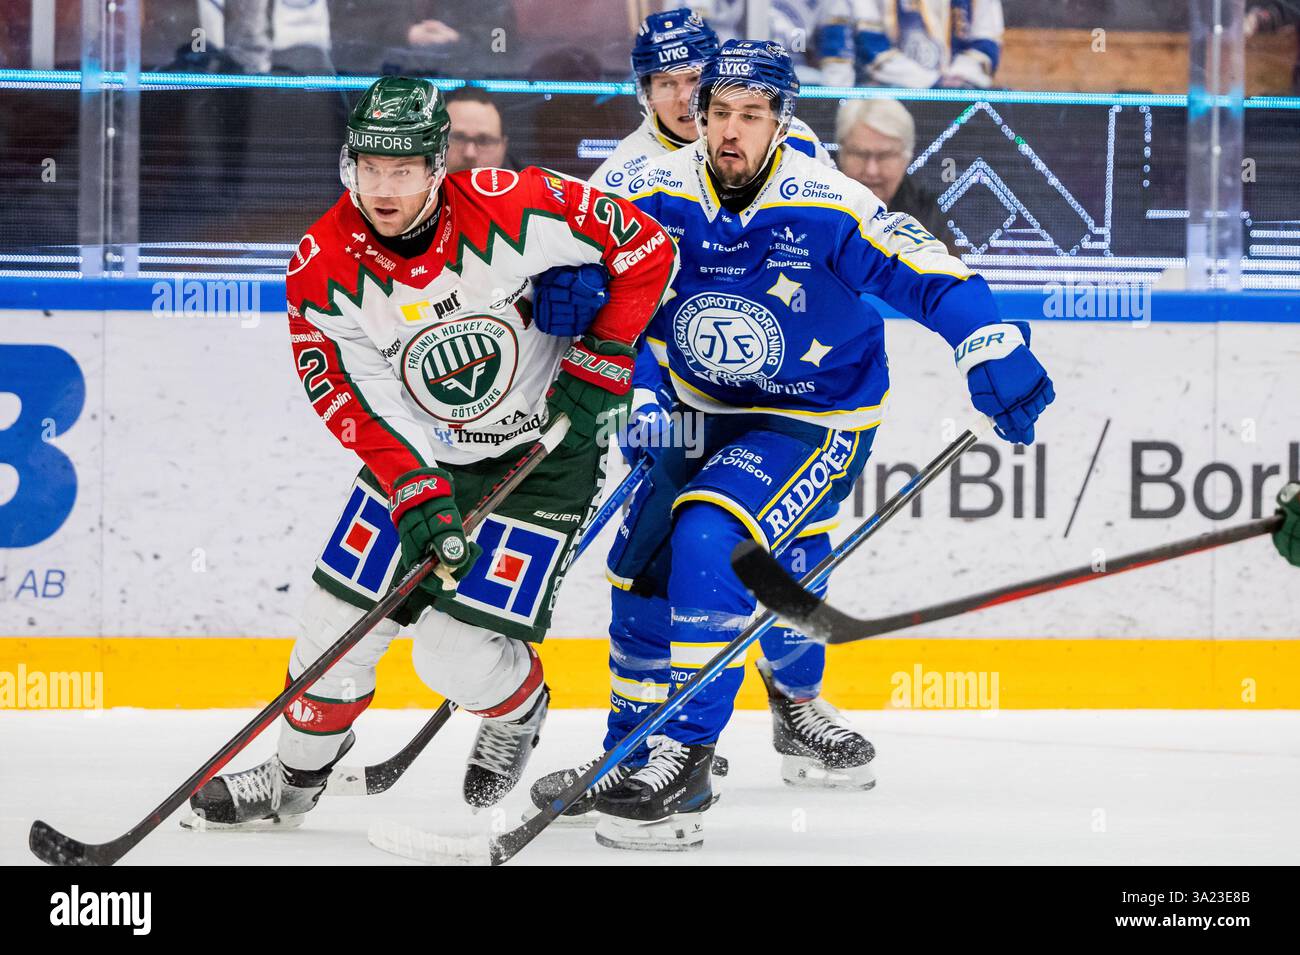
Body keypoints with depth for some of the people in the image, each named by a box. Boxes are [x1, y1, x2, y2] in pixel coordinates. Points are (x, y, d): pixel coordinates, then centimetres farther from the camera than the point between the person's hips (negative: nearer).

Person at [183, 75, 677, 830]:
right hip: (418, 453, 4)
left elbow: (646, 248, -14)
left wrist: (598, 366, -14)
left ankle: (518, 709, 26)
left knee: (457, 654, -10)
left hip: (542, 450, -4)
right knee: (342, 616, 2)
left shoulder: (508, 209, -25)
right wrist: (417, 495, -27)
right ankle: (294, 780, 26)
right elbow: (357, 400, -14)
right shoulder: (322, 269, -17)